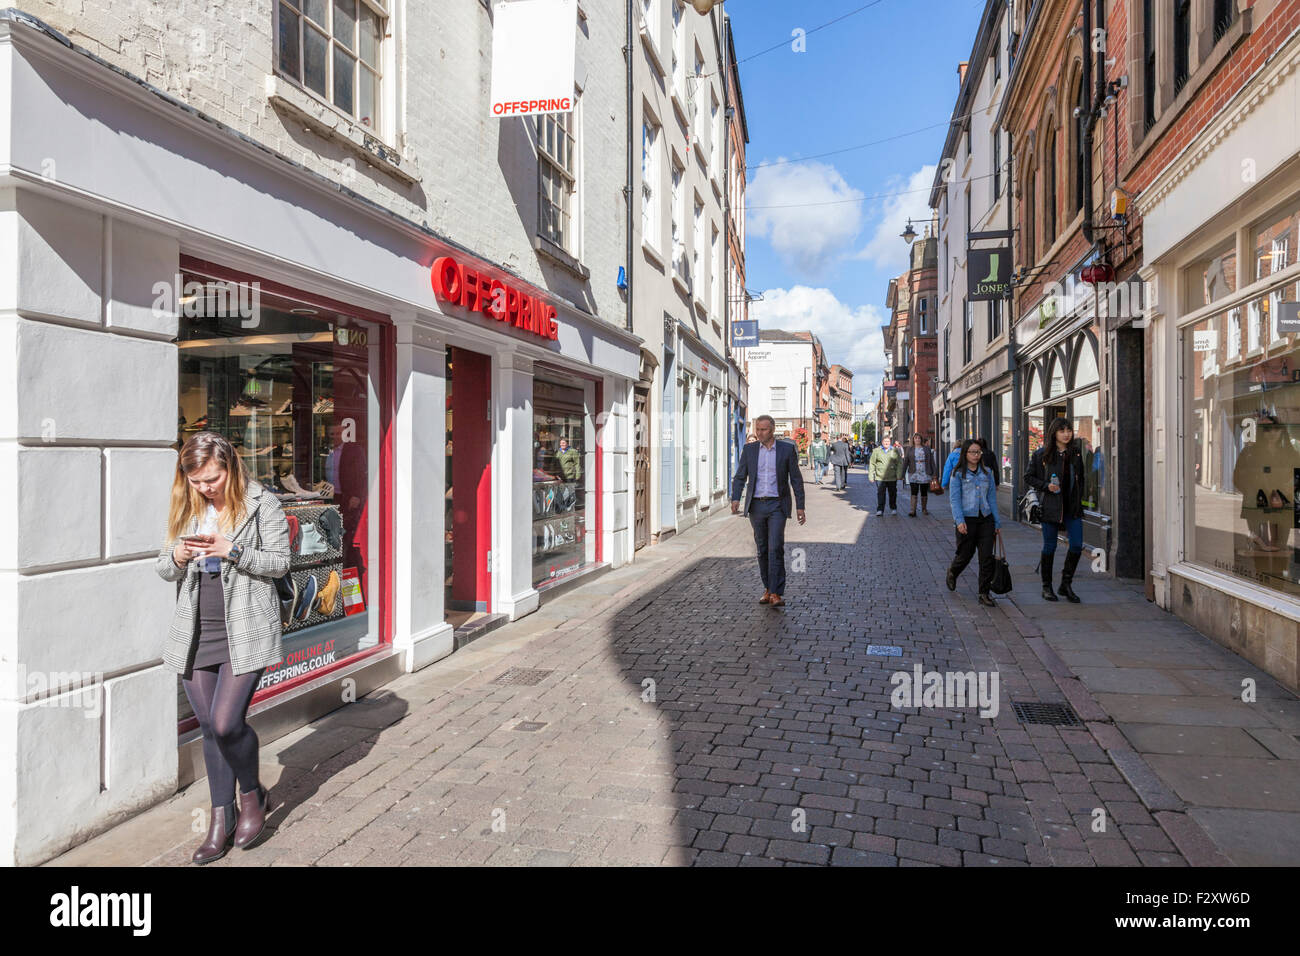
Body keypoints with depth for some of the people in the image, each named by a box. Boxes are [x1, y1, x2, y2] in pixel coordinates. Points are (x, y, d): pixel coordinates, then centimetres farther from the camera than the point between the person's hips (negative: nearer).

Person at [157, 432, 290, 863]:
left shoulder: (261, 503, -6)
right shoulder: (186, 508, 8)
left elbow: (279, 562, -7)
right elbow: (164, 569, 12)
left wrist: (231, 552, -20)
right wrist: (178, 556, -10)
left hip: (244, 630, -5)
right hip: (195, 634, 5)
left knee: (227, 722, -10)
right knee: (210, 729, 11)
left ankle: (252, 794, 19)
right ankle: (222, 820, 25)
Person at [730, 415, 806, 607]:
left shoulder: (787, 449, 0)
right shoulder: (749, 449, 5)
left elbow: (796, 479, 3)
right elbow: (740, 477, 3)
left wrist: (800, 506, -1)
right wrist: (735, 499, -13)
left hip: (777, 506, -3)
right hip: (756, 505, 3)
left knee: (775, 548, -12)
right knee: (762, 550, 9)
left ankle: (776, 594, -12)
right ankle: (768, 588, 22)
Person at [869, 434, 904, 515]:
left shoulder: (895, 451, 7)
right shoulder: (877, 451, 6)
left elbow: (899, 463, 6)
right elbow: (872, 464, 8)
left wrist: (899, 474, -3)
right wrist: (871, 475, 3)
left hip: (892, 477, 1)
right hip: (880, 477, -1)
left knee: (893, 494, 10)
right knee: (880, 494, -6)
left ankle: (893, 508, 25)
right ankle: (880, 510, -2)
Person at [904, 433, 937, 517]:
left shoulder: (926, 448, 9)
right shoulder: (910, 449, 7)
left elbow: (931, 461, 8)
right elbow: (906, 462, 5)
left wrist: (934, 473, 3)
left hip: (925, 474, 1)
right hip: (913, 474, -1)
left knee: (924, 493, 8)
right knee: (914, 493, -10)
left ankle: (924, 509, 24)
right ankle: (913, 511, -14)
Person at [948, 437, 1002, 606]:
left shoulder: (987, 472, 10)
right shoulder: (958, 473, -1)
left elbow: (992, 497, 12)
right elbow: (954, 499, -7)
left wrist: (997, 522, 11)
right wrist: (959, 521, -18)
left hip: (985, 518, 3)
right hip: (967, 519, -3)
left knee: (987, 556, -2)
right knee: (965, 554, 7)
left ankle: (984, 594, 5)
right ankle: (952, 573, 39)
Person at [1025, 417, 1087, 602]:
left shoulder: (1075, 453, 9)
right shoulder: (1041, 454, -3)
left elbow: (1080, 479, 17)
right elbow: (1028, 477, 2)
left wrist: (1079, 501, 9)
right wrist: (1046, 486, -14)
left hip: (1072, 507, 3)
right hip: (1050, 506, -3)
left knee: (1077, 545, -4)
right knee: (1050, 546, 4)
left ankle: (1066, 585, 13)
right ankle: (1046, 587, 16)